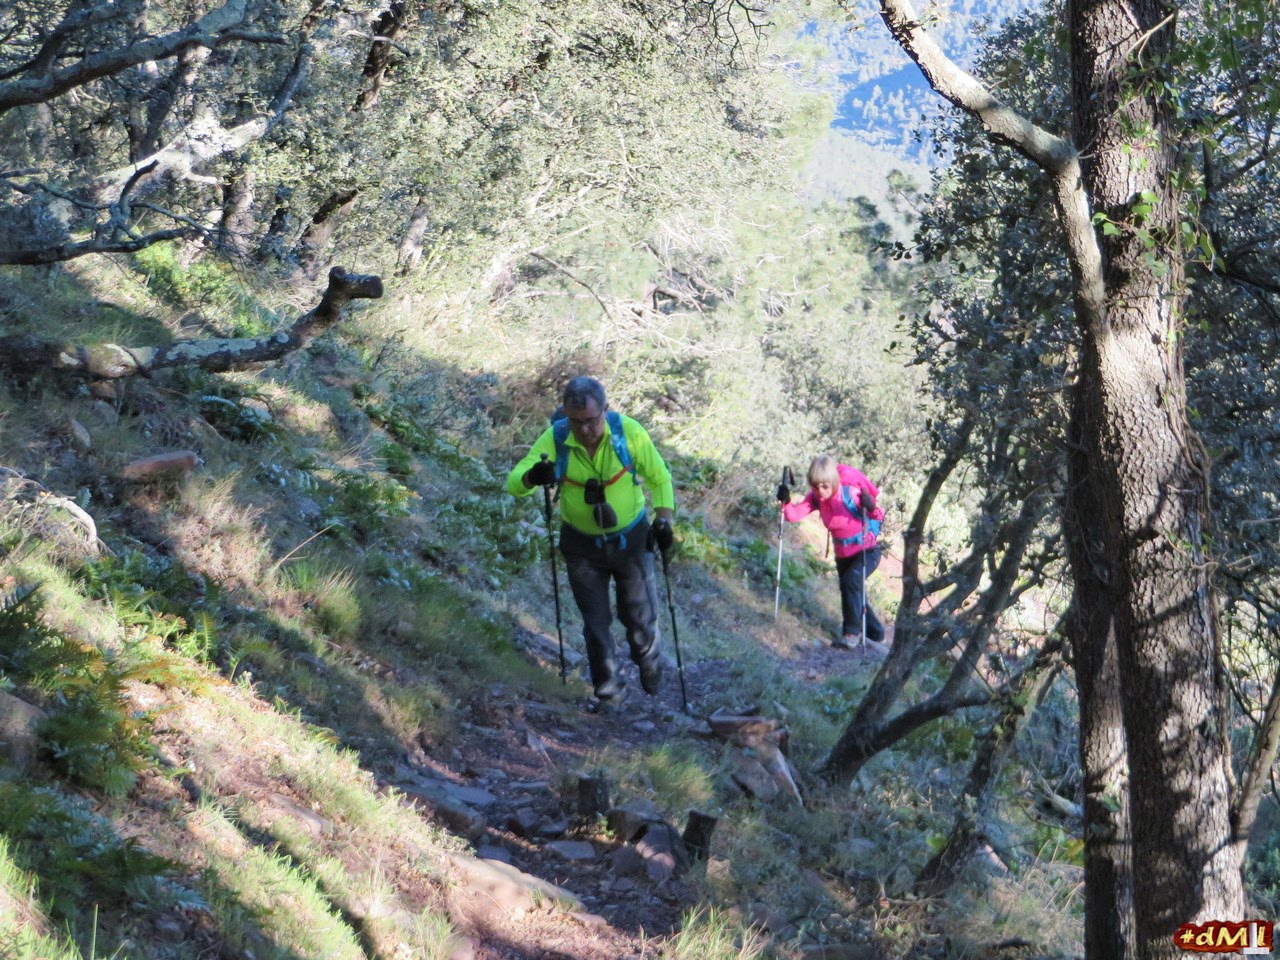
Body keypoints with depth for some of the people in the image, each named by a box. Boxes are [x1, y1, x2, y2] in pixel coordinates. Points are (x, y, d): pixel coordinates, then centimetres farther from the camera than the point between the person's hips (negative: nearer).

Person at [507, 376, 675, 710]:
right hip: (582, 545, 0)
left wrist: (663, 520, -17)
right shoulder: (555, 439, -22)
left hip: (631, 540, 0)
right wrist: (532, 476, -50)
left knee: (639, 616, 13)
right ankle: (609, 690, 27)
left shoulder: (628, 432, -22)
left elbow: (659, 477, -7)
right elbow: (513, 482, -28)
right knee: (595, 622, 7)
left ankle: (649, 664, 44)